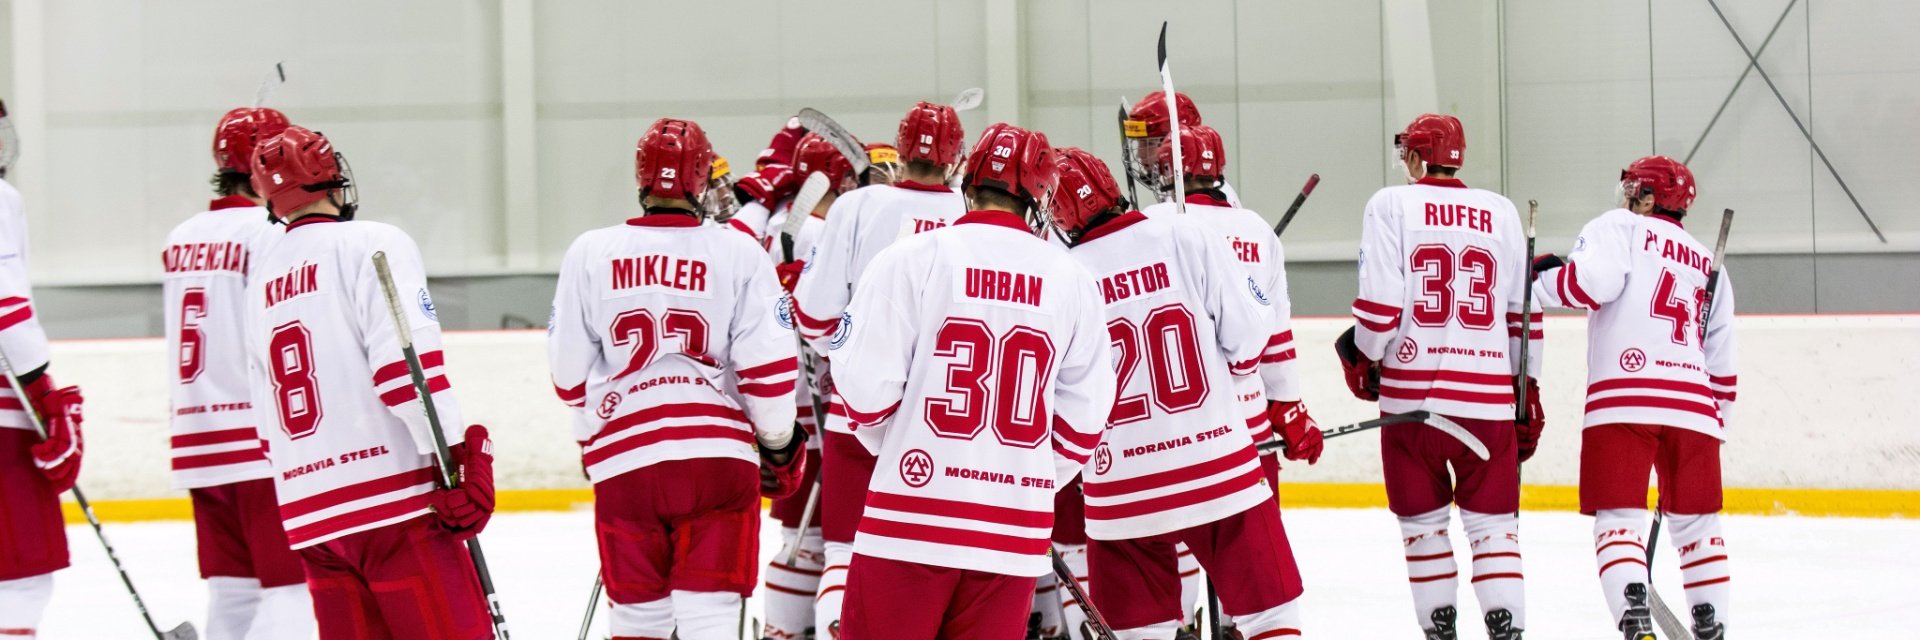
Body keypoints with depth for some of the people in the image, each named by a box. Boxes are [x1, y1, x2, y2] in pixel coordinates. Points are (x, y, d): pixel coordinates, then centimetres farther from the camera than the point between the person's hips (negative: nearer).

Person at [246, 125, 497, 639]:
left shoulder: (261, 278, 18)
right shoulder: (374, 243, -4)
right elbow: (407, 361, -17)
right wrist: (458, 461, -17)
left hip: (308, 514, 7)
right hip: (391, 495, -7)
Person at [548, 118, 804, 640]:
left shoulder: (589, 253, 4)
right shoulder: (739, 253, 0)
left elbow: (569, 373, 8)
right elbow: (768, 365, -4)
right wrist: (779, 444, 11)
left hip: (624, 458, 1)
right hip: (719, 454, -1)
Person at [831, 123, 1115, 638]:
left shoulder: (911, 260, -5)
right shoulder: (1072, 282, 4)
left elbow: (866, 393, -6)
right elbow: (1082, 425, 7)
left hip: (911, 516, -3)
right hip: (1014, 533, 3)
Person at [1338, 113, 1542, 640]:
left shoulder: (1392, 205, 0)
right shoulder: (1501, 213, 9)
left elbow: (1380, 301, -9)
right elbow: (1524, 315, 11)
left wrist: (1362, 359, 9)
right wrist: (1528, 393, 19)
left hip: (1412, 388, -2)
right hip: (1488, 394, 2)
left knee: (1422, 519, 12)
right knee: (1492, 521, 6)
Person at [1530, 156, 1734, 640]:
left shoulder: (1620, 229, 9)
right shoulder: (1708, 265, 27)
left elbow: (1593, 280, -11)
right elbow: (1722, 363, 26)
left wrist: (1544, 275, 7)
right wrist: (1715, 421, 33)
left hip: (1624, 400, -5)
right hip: (1693, 405, 5)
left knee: (1619, 518, -5)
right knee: (1695, 521, 18)